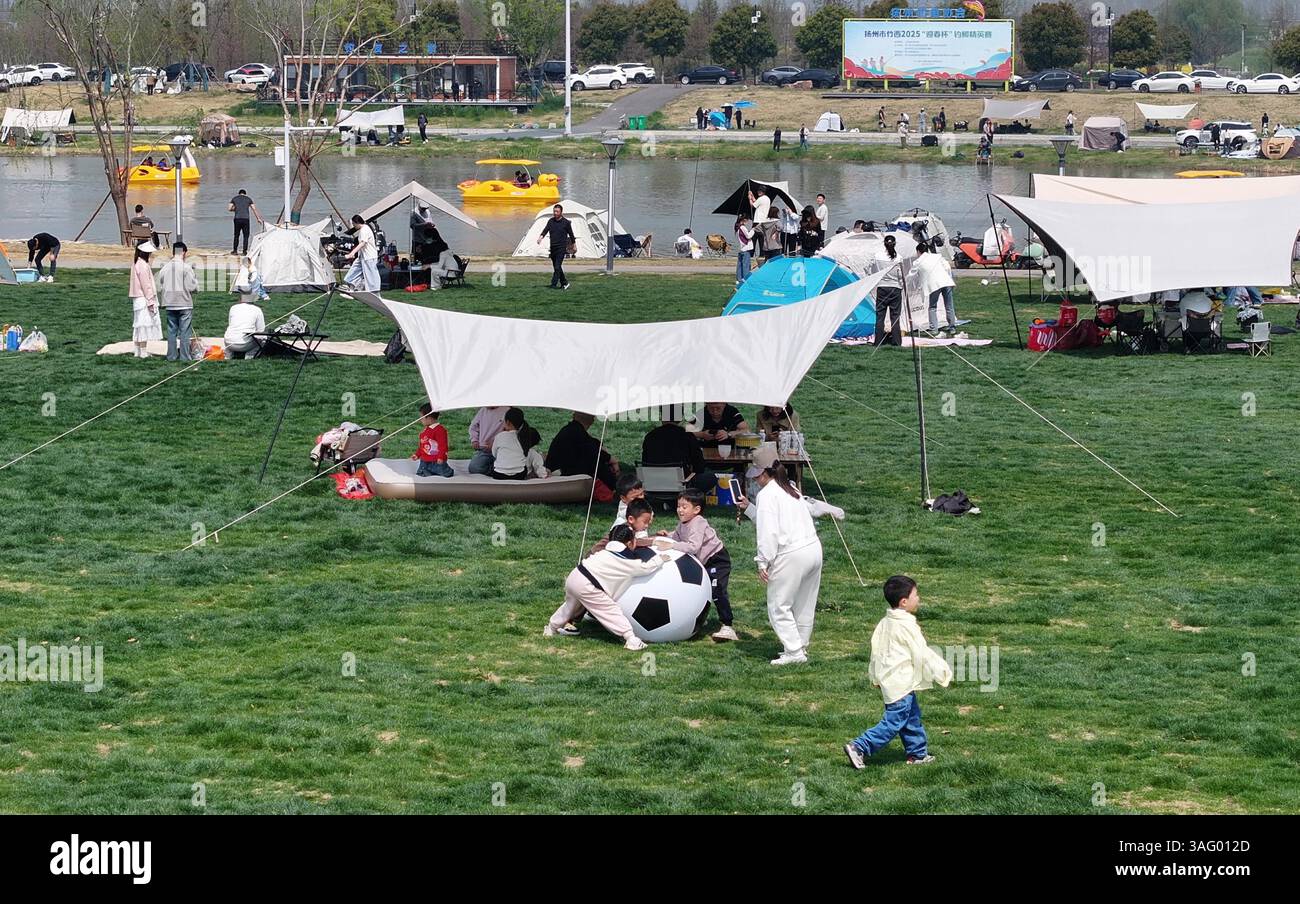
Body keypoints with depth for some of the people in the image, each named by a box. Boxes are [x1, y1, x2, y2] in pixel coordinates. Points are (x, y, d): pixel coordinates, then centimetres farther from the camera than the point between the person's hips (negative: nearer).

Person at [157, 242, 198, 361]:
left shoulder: (165, 267, 1)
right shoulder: (186, 267, -13)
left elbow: (160, 285, 6)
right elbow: (192, 286, -14)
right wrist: (196, 280, 8)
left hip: (170, 304, 4)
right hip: (185, 303, -4)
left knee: (171, 330, 10)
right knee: (184, 331, 1)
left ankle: (171, 355, 12)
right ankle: (185, 356, 1)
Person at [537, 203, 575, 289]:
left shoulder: (566, 222, -3)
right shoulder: (551, 221, 7)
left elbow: (571, 234, 5)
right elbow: (545, 230, -5)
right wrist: (541, 237, -25)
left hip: (561, 247, -5)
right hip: (553, 247, 5)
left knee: (557, 267, -14)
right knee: (556, 267, 12)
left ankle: (554, 284, -15)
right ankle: (564, 282, 26)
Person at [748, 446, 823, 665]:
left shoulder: (767, 494, -8)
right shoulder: (791, 489, 18)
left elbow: (768, 531, -14)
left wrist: (763, 563, -10)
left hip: (791, 555, -9)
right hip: (814, 547, 9)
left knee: (779, 606, 1)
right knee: (804, 604, 18)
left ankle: (794, 651, -4)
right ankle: (801, 646, 28)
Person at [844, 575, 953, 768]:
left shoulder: (885, 623, 8)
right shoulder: (908, 627, -19)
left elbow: (876, 649, 15)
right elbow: (923, 654, -16)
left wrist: (876, 677, 26)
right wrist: (943, 671, -5)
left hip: (888, 680, 10)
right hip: (901, 685, -10)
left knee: (912, 718, 19)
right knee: (893, 723, -6)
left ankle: (917, 754, 28)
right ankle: (858, 747, -9)